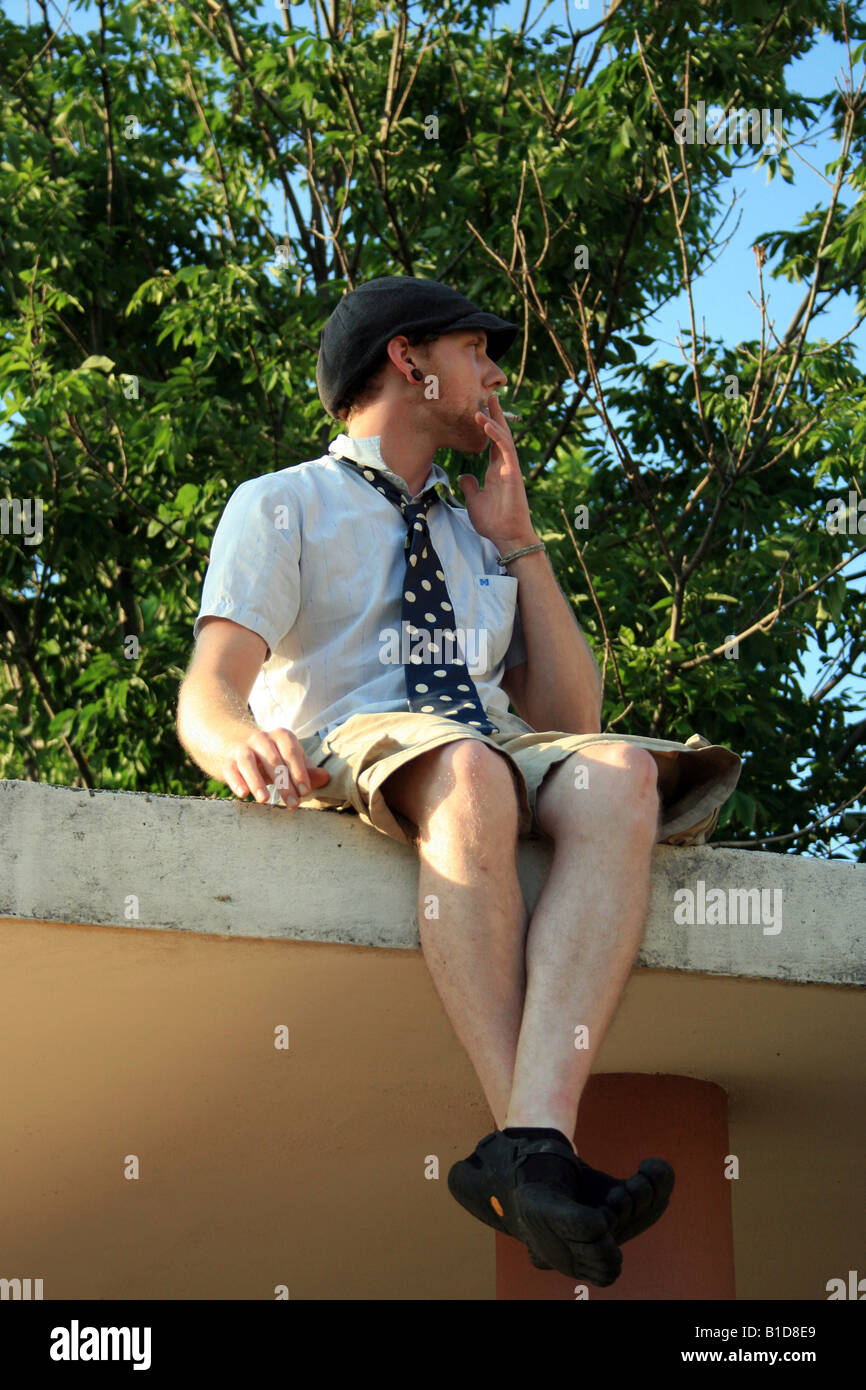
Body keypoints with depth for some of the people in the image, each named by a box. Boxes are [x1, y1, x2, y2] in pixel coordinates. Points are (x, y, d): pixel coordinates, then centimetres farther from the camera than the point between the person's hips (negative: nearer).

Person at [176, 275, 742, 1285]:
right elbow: (207, 691, -3)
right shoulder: (280, 507, 15)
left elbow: (569, 720, 23)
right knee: (467, 769, -39)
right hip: (346, 756, -4)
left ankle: (533, 1134, -51)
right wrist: (244, 739, -29)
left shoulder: (474, 535, 32)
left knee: (618, 775, -32)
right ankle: (535, 1152, -48)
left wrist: (519, 546, 17)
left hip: (499, 761, 4)